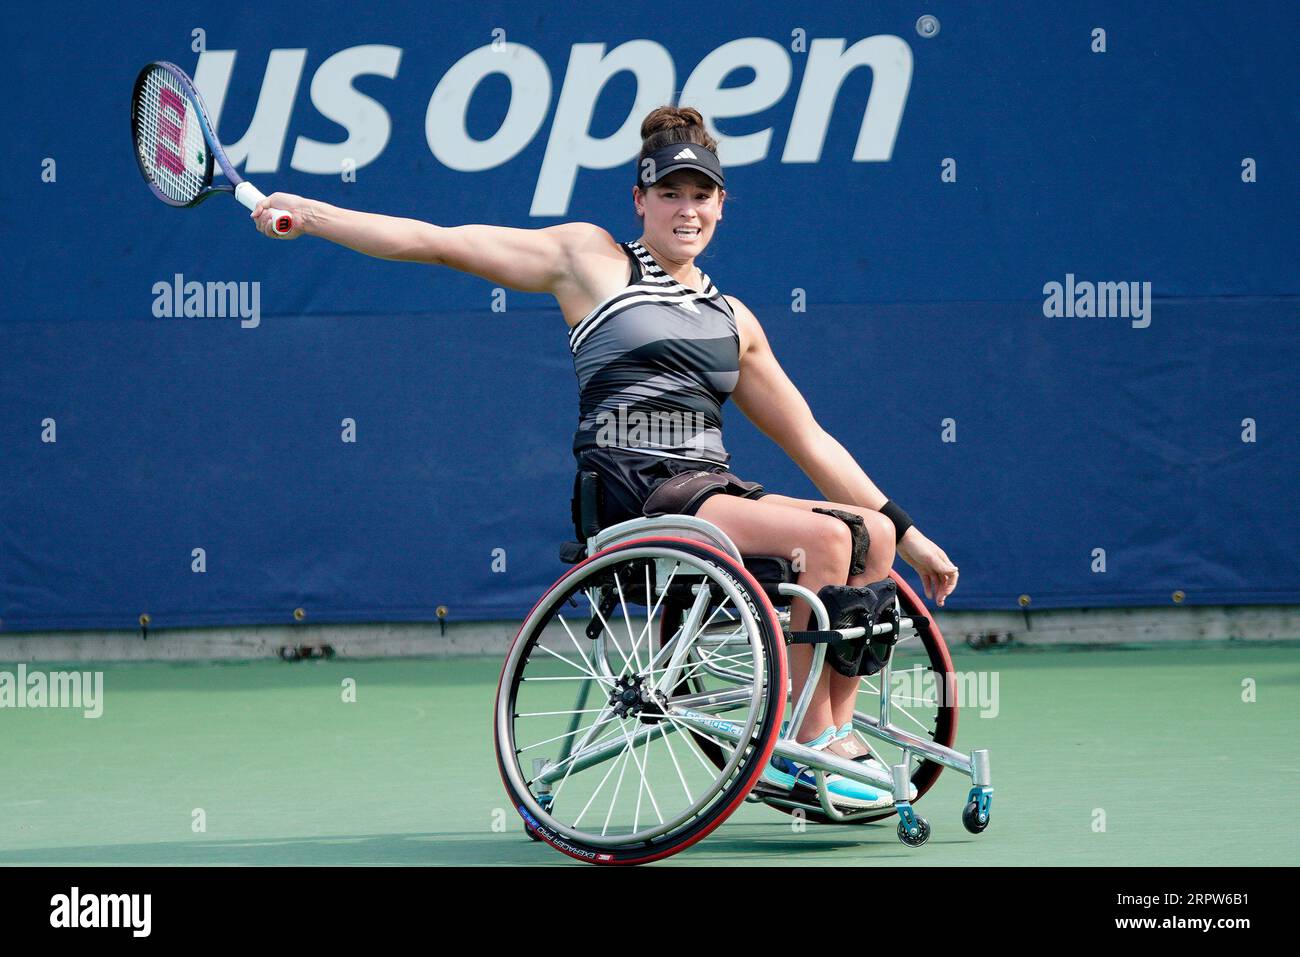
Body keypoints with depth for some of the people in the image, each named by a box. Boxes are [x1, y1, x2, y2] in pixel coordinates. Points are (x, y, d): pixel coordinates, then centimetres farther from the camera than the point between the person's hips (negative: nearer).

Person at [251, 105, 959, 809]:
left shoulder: (733, 321, 22)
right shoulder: (590, 259, 8)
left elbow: (808, 441, 25)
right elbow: (440, 242, 5)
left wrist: (906, 533, 21)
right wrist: (309, 214, 0)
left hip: (714, 494, 6)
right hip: (636, 497, -6)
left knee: (872, 536, -13)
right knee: (824, 538, -25)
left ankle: (834, 734, -7)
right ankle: (804, 751, -18)